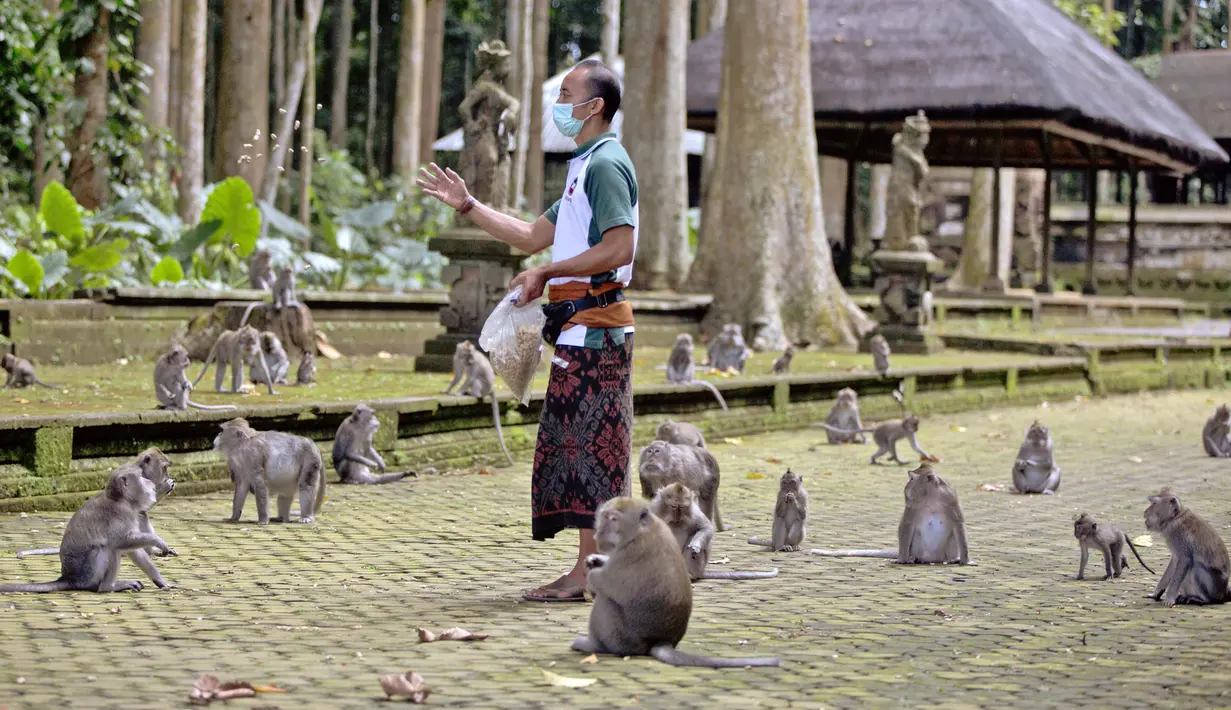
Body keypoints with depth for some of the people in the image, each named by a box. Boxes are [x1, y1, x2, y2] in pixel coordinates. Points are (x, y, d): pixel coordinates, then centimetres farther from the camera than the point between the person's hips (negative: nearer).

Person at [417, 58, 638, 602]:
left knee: (588, 443, -10)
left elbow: (619, 248, -21)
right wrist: (466, 205, 22)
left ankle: (590, 569, -8)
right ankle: (594, 565, 14)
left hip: (594, 322, -10)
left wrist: (546, 273, -16)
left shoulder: (606, 163, -10)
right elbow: (533, 237, 25)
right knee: (572, 444, 10)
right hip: (580, 327, 10)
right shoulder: (586, 166, 23)